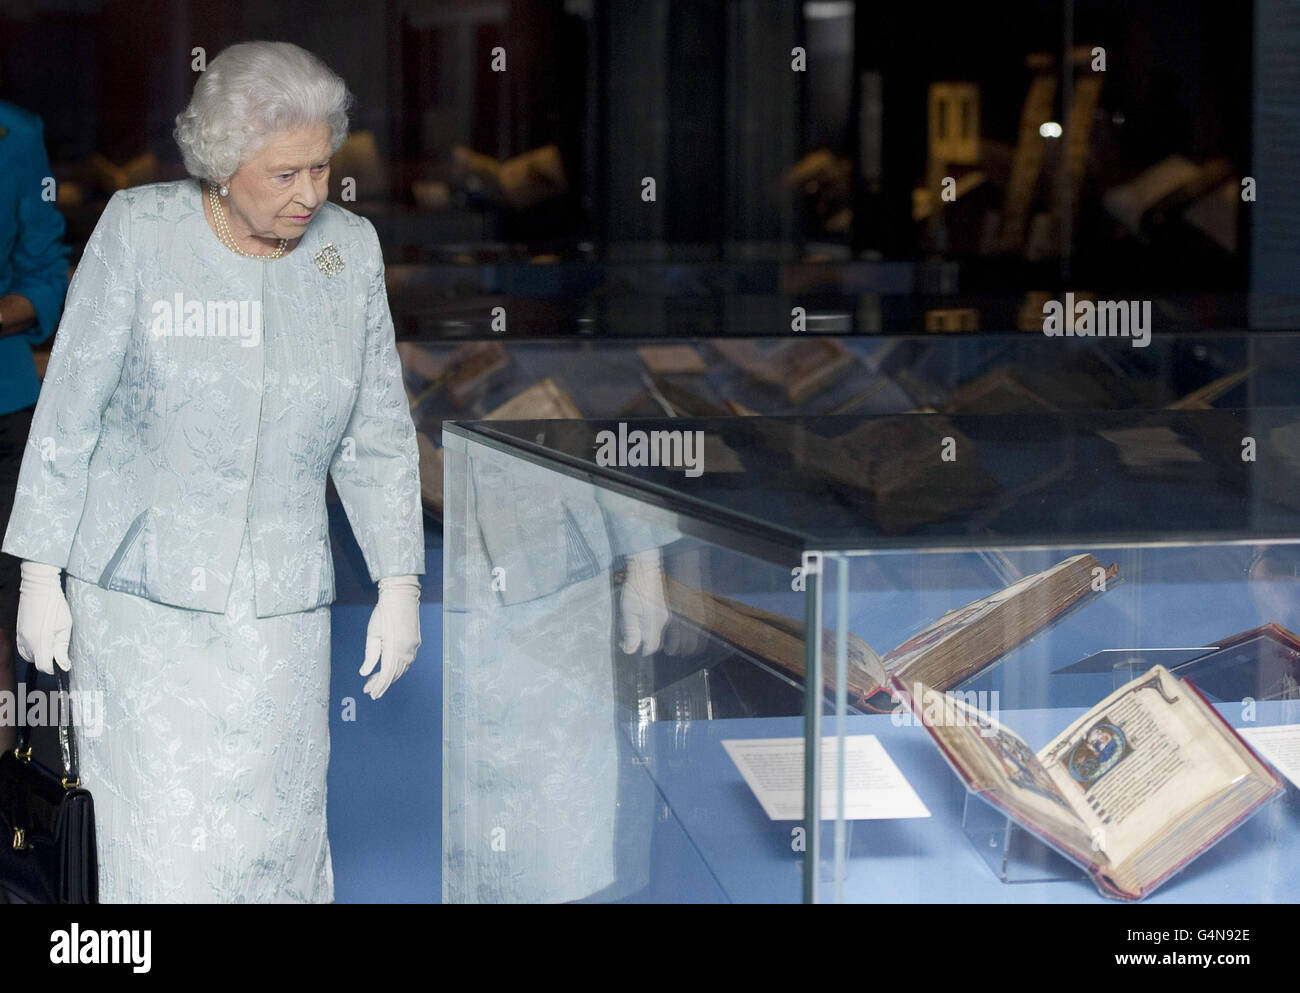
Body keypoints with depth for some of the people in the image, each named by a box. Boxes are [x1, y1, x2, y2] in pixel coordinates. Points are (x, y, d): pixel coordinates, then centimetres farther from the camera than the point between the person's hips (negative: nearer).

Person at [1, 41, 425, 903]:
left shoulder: (348, 249, -3)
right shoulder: (139, 232, -12)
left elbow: (377, 434, 3)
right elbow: (70, 411, -8)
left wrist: (400, 588, -1)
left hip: (277, 600, 3)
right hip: (140, 589, -2)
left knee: (278, 847, 4)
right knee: (165, 852, -6)